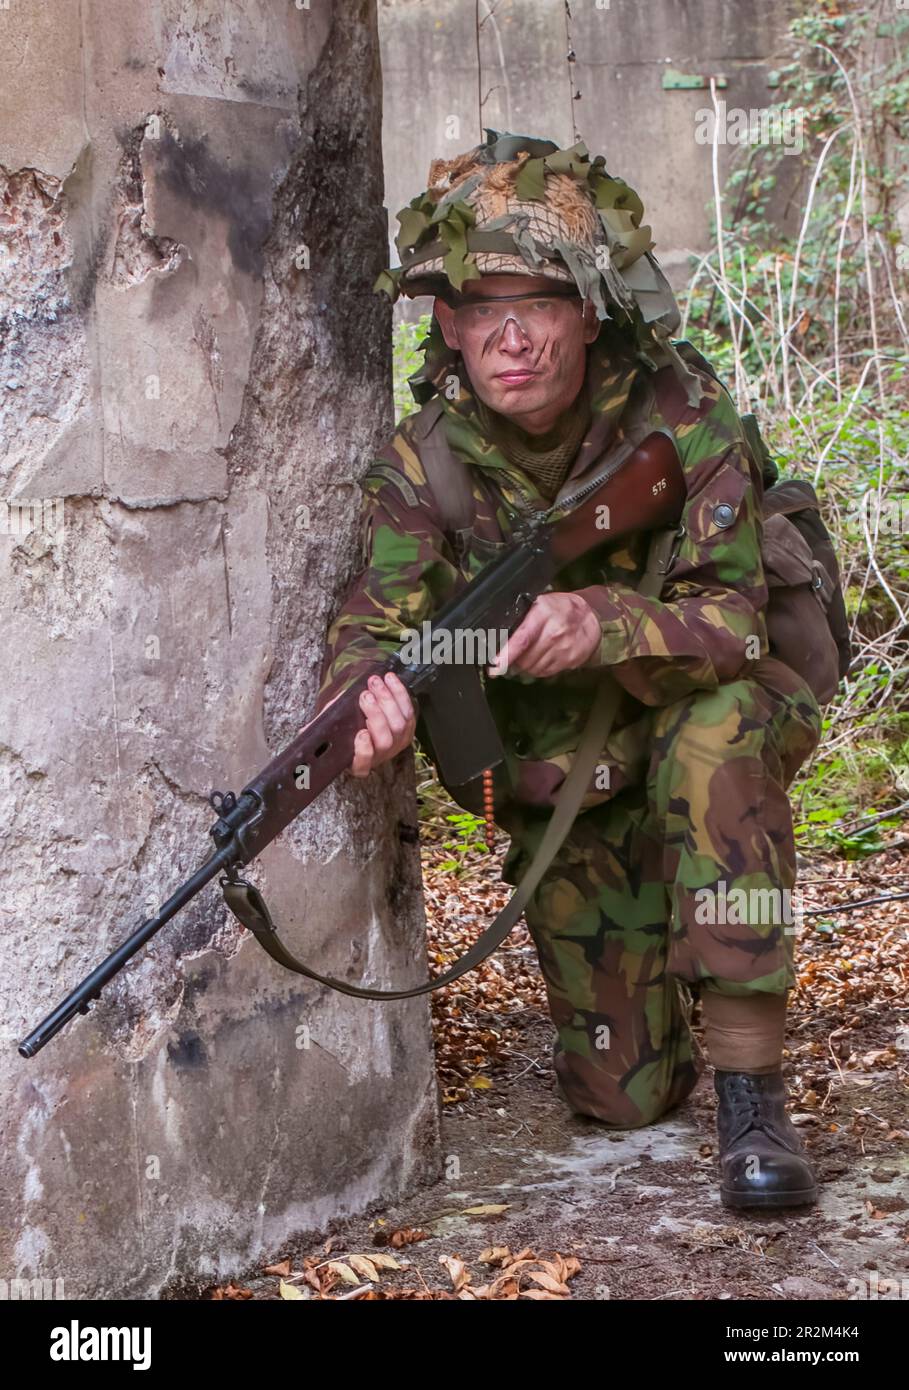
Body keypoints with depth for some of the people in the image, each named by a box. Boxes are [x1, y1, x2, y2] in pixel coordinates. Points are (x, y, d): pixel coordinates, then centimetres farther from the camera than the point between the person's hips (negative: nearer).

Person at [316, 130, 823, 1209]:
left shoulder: (683, 417, -22)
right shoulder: (422, 462, -14)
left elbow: (731, 621, -26)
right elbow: (374, 623, -21)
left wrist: (609, 624, -48)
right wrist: (369, 690, -46)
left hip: (701, 721, -2)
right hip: (557, 789, 2)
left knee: (717, 733, -40)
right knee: (622, 1095, 3)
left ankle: (751, 1090, -32)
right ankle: (646, 978, 41)